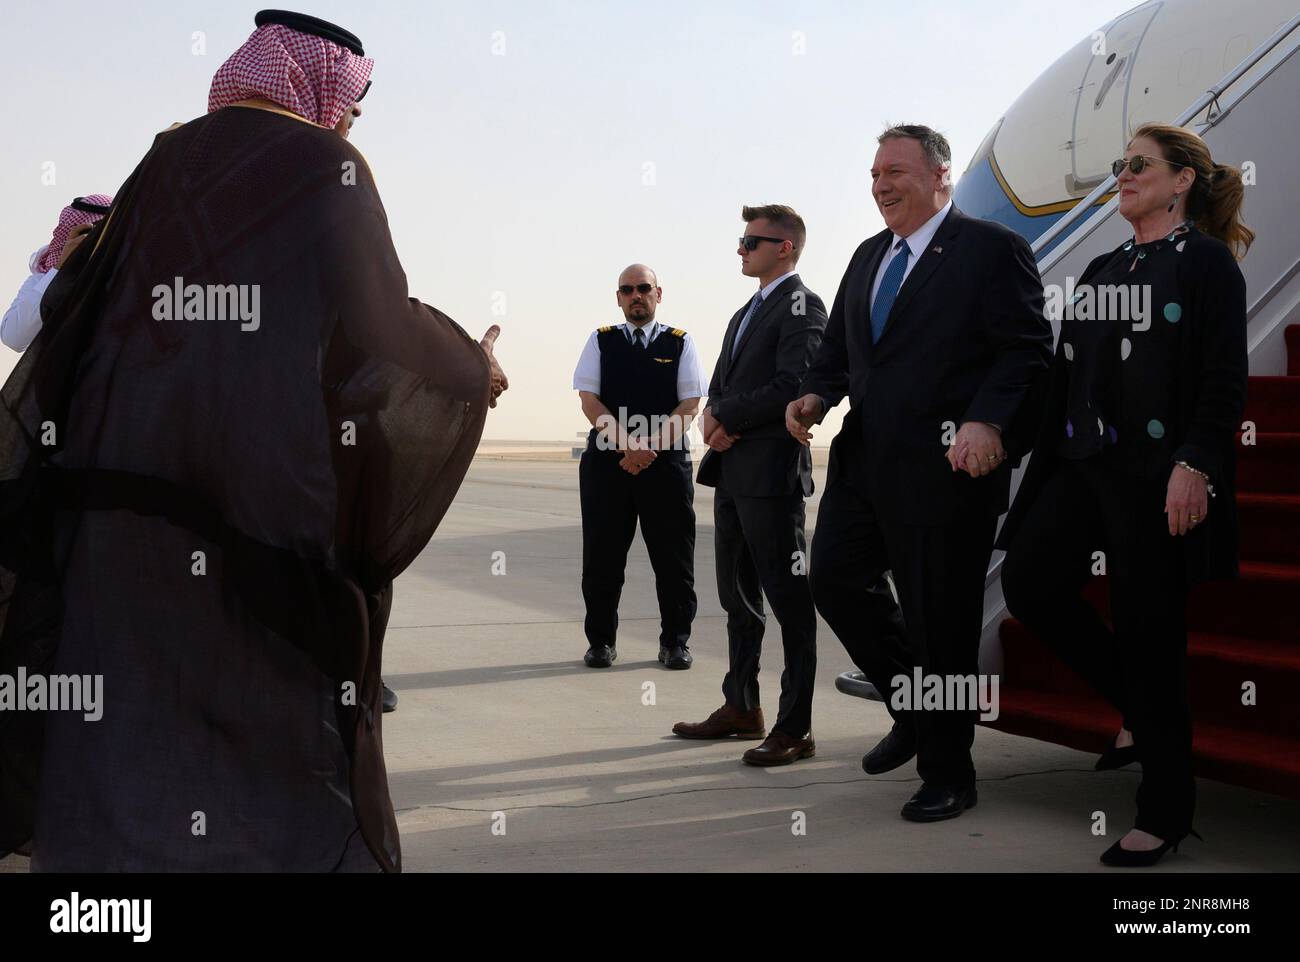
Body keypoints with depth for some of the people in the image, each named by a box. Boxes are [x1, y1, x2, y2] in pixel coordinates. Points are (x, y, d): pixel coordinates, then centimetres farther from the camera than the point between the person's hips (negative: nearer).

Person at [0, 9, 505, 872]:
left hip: (125, 491, 5)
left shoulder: (164, 164, 14)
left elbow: (77, 306, 14)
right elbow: (378, 327, -11)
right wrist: (472, 371, 6)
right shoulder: (327, 171, -2)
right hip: (271, 494, -5)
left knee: (124, 723, 9)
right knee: (283, 720, 2)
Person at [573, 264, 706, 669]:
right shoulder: (601, 341, 9)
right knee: (602, 556, 3)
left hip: (667, 460, 0)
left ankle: (675, 642, 11)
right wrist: (628, 446, -14)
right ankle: (601, 641, 13)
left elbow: (690, 403, -1)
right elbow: (588, 399, -1)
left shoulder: (680, 343, 7)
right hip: (606, 459, 1)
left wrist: (650, 448, -13)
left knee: (674, 557, 1)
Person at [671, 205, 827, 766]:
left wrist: (723, 416, -12)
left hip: (771, 473, -9)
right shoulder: (745, 315, 21)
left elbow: (793, 385, -19)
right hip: (732, 473, 9)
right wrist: (715, 419, -3)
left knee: (788, 599, -5)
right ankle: (741, 708, 25)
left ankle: (795, 728, -2)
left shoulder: (800, 306, -7)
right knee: (738, 595, 15)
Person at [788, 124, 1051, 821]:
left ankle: (947, 776, 17)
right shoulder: (868, 256, 16)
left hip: (947, 468, -7)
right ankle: (913, 710, 29)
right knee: (834, 576, 7)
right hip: (864, 461, 8)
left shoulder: (991, 249, -7)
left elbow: (1027, 349, -12)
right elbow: (839, 344, 21)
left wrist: (988, 422, -26)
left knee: (940, 622, 1)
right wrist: (817, 393, 1)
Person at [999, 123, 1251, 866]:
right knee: (1031, 582, -5)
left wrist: (1194, 467, -21)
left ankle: (1165, 814, 9)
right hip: (1087, 462, 7)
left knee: (1149, 629, -4)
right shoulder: (1104, 270, 17)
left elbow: (1225, 379, -11)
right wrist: (1054, 463, 12)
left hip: (1157, 472, -7)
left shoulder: (1206, 262, -3)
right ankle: (1141, 708, 17)